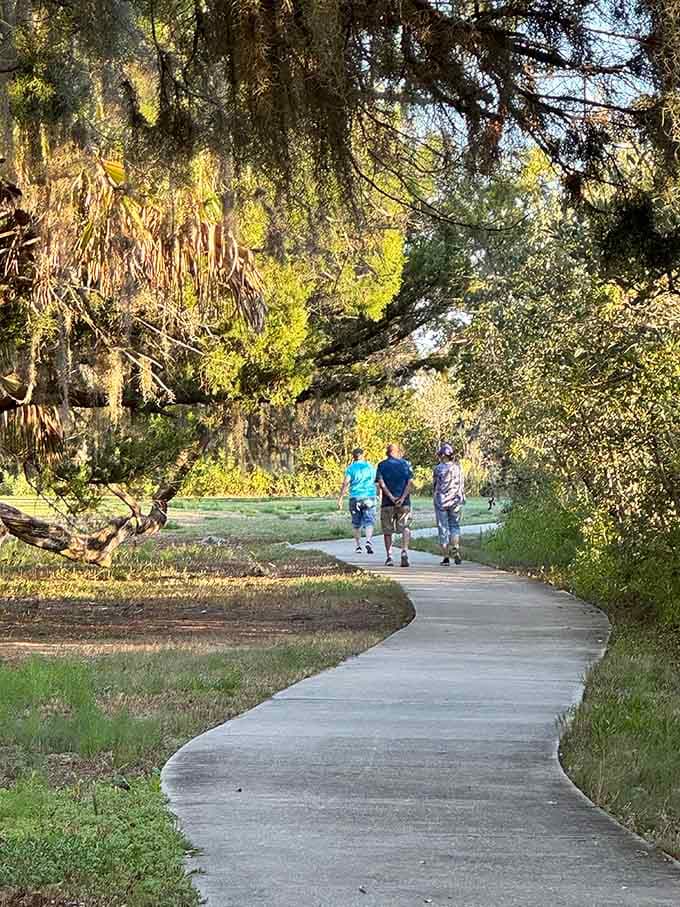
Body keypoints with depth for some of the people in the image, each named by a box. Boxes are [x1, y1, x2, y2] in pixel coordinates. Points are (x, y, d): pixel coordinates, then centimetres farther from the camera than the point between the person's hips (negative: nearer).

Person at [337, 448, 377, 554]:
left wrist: (340, 498, -6)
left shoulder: (351, 468, -1)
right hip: (369, 497, 1)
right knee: (369, 521, -3)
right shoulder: (370, 467, 6)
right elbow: (376, 481, 14)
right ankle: (368, 541, -27)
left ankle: (358, 545, 16)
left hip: (355, 498, -1)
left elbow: (345, 484, -8)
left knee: (356, 524, 12)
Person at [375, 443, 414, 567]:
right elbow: (410, 482, -5)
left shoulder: (382, 465, 5)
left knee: (387, 530, 10)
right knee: (405, 528, 5)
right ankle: (404, 552, -17)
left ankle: (389, 557, 8)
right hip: (404, 503, 0)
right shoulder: (406, 464, 6)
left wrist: (391, 497, -12)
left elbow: (380, 483, -9)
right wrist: (402, 498, -10)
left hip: (387, 503, 0)